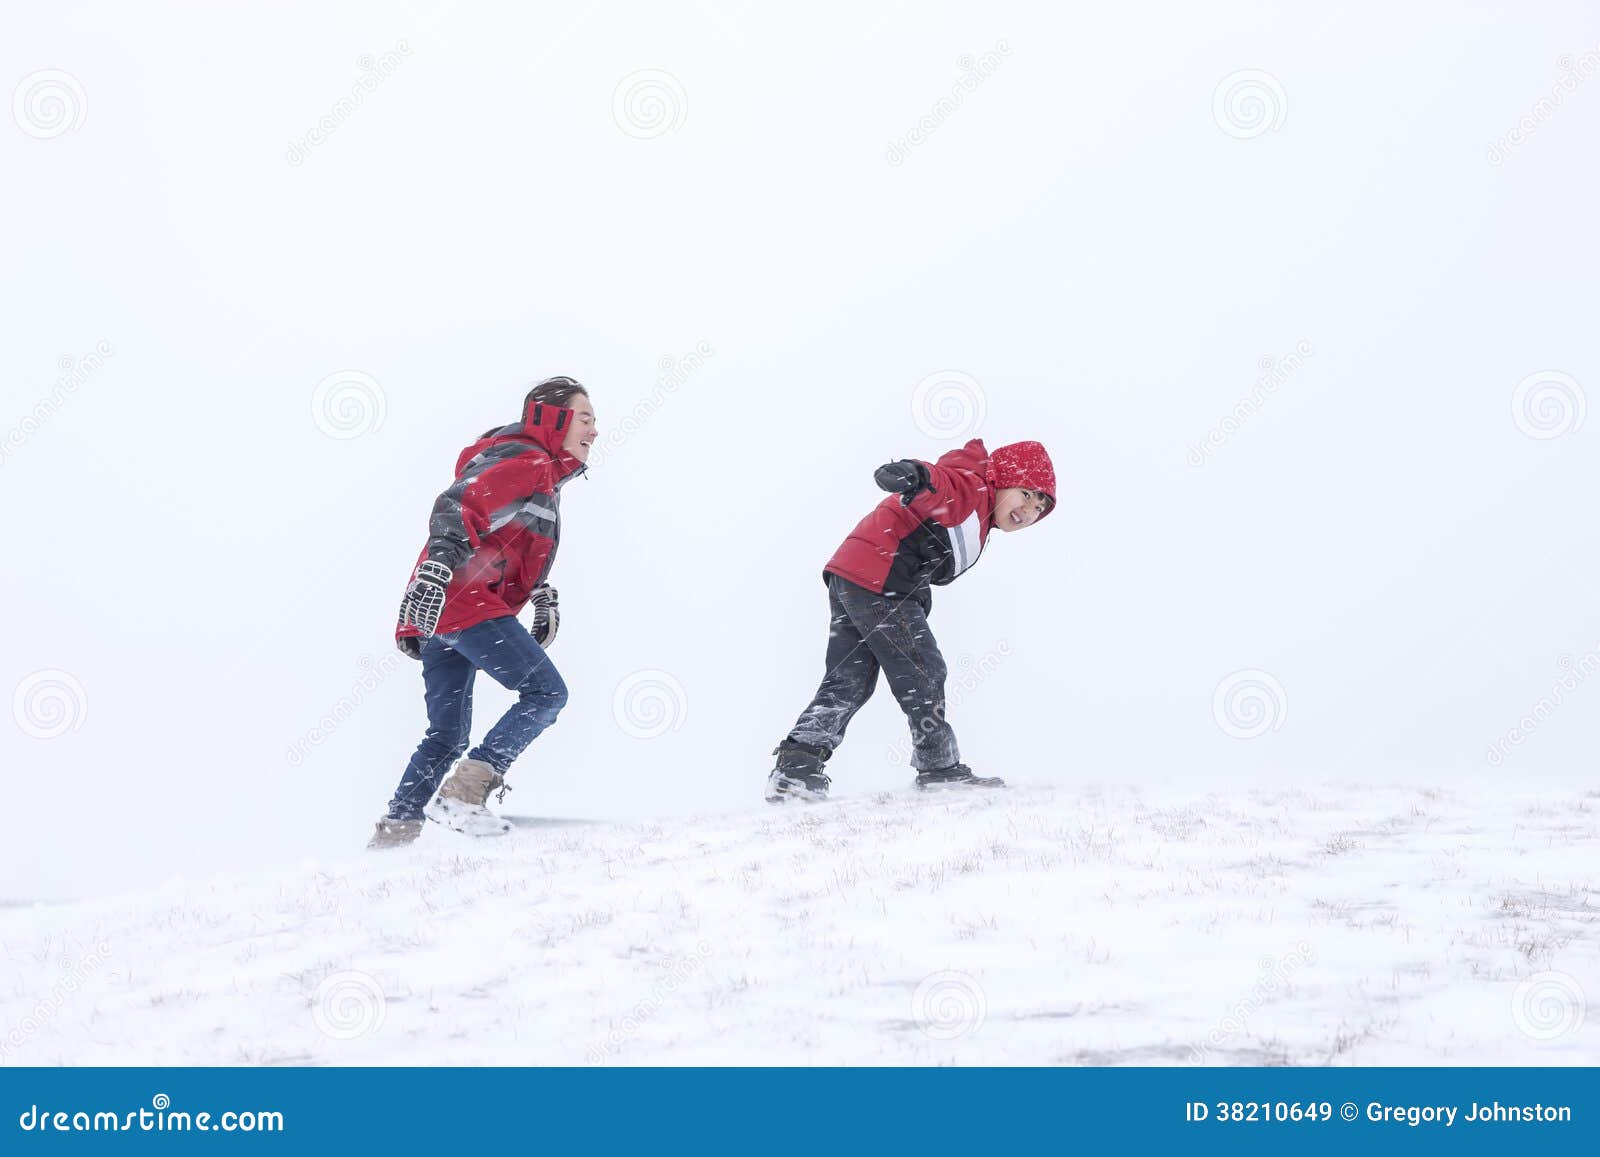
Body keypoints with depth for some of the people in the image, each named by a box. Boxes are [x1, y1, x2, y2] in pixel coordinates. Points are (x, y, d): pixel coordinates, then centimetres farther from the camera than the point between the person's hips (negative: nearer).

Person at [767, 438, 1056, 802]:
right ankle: (940, 766, 7)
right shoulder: (972, 490, -9)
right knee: (921, 672, -1)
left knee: (849, 682, 9)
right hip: (879, 582, -11)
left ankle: (796, 763, 2)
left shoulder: (975, 513, 24)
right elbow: (939, 485, -29)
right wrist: (916, 476, -50)